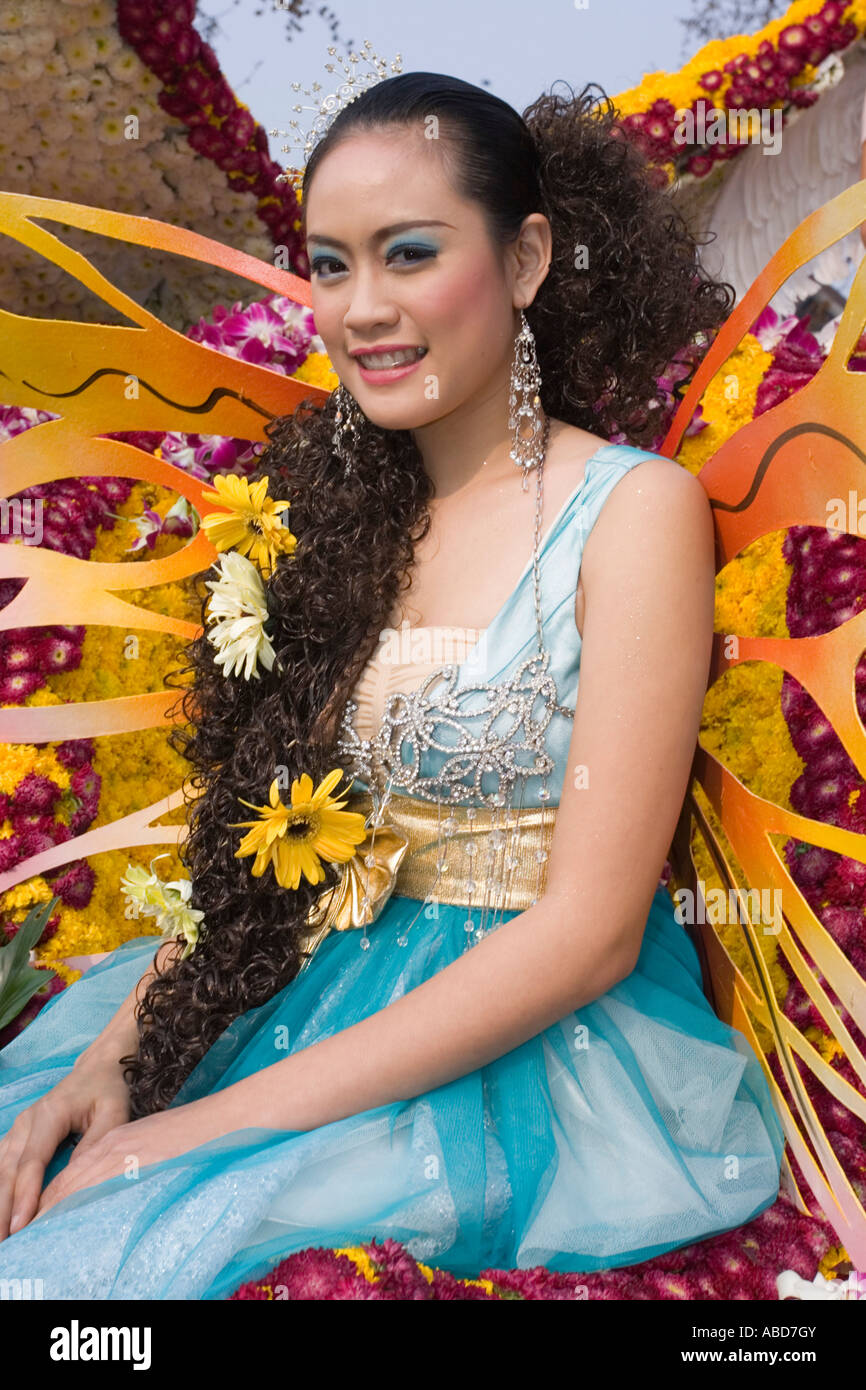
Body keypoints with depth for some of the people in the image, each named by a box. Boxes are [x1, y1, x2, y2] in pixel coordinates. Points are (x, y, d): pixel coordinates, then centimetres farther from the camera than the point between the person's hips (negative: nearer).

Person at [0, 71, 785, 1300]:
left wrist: (226, 1122, -18)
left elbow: (590, 932, -17)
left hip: (538, 1051, -5)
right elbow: (259, 834, 8)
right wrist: (117, 1051, -8)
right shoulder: (333, 500, 5)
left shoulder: (636, 509, -12)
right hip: (311, 993, 6)